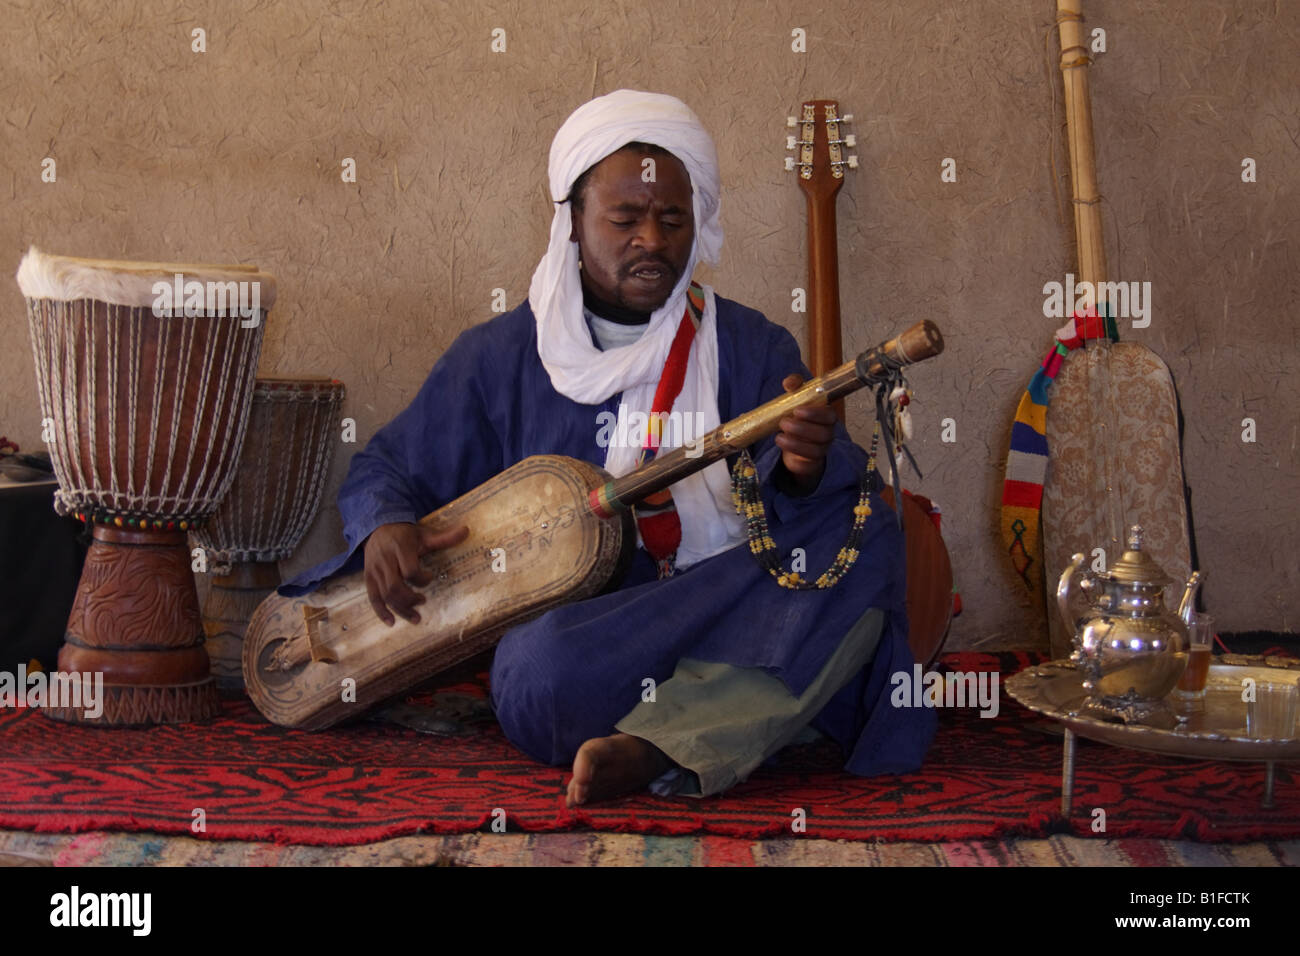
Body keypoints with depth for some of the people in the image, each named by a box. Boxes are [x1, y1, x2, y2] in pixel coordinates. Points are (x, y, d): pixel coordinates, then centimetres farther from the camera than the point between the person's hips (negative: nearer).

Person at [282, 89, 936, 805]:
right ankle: (760, 713, -15)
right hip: (571, 619, -1)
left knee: (869, 537, -26)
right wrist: (385, 528, -10)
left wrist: (803, 470, -28)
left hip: (727, 621, 2)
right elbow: (385, 469, 15)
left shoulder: (752, 348, 8)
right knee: (544, 673, -37)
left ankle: (657, 750, -34)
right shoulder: (499, 356, 8)